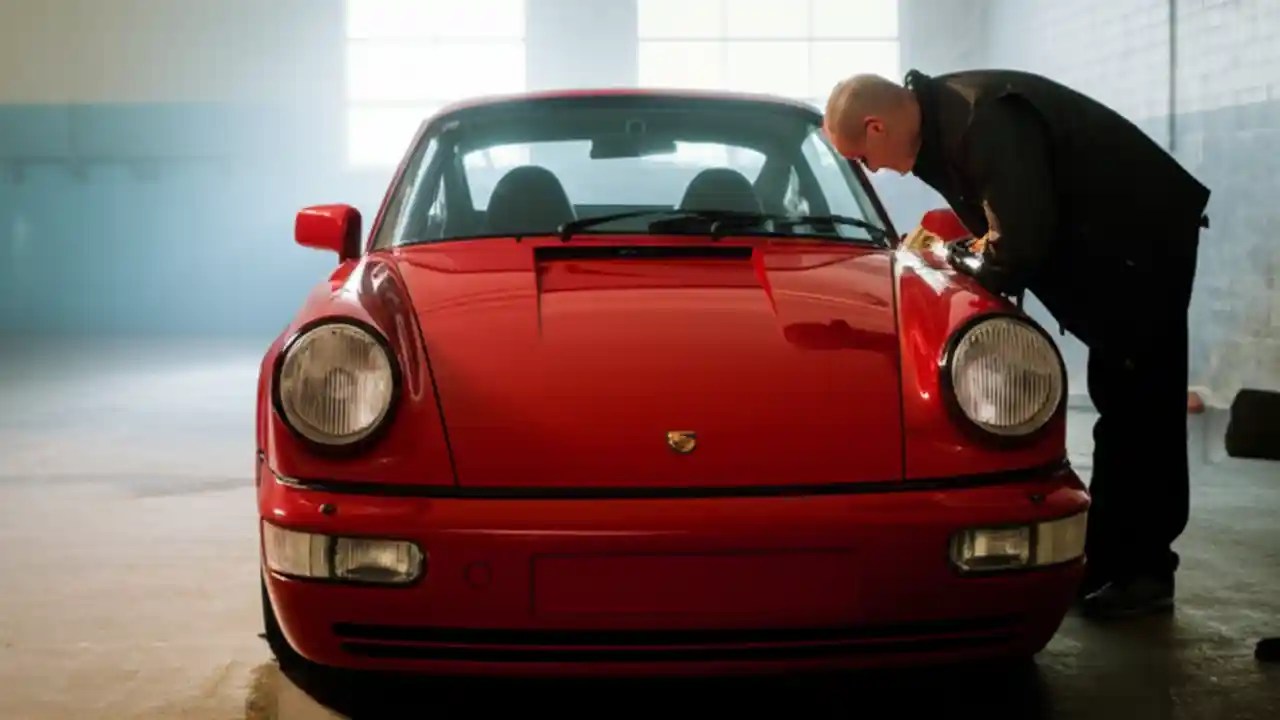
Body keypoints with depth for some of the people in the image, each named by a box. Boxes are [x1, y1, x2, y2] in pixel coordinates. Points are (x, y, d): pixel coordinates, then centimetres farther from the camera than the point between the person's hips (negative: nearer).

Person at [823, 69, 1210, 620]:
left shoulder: (984, 119, -28)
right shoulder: (943, 119, 4)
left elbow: (1020, 245, -29)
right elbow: (1009, 219, 15)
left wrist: (959, 270, -13)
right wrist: (960, 250, -2)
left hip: (1144, 238, -10)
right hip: (1109, 245, 10)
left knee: (1142, 406, -7)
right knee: (1119, 403, 11)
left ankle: (1141, 572, -2)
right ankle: (1109, 565, 17)